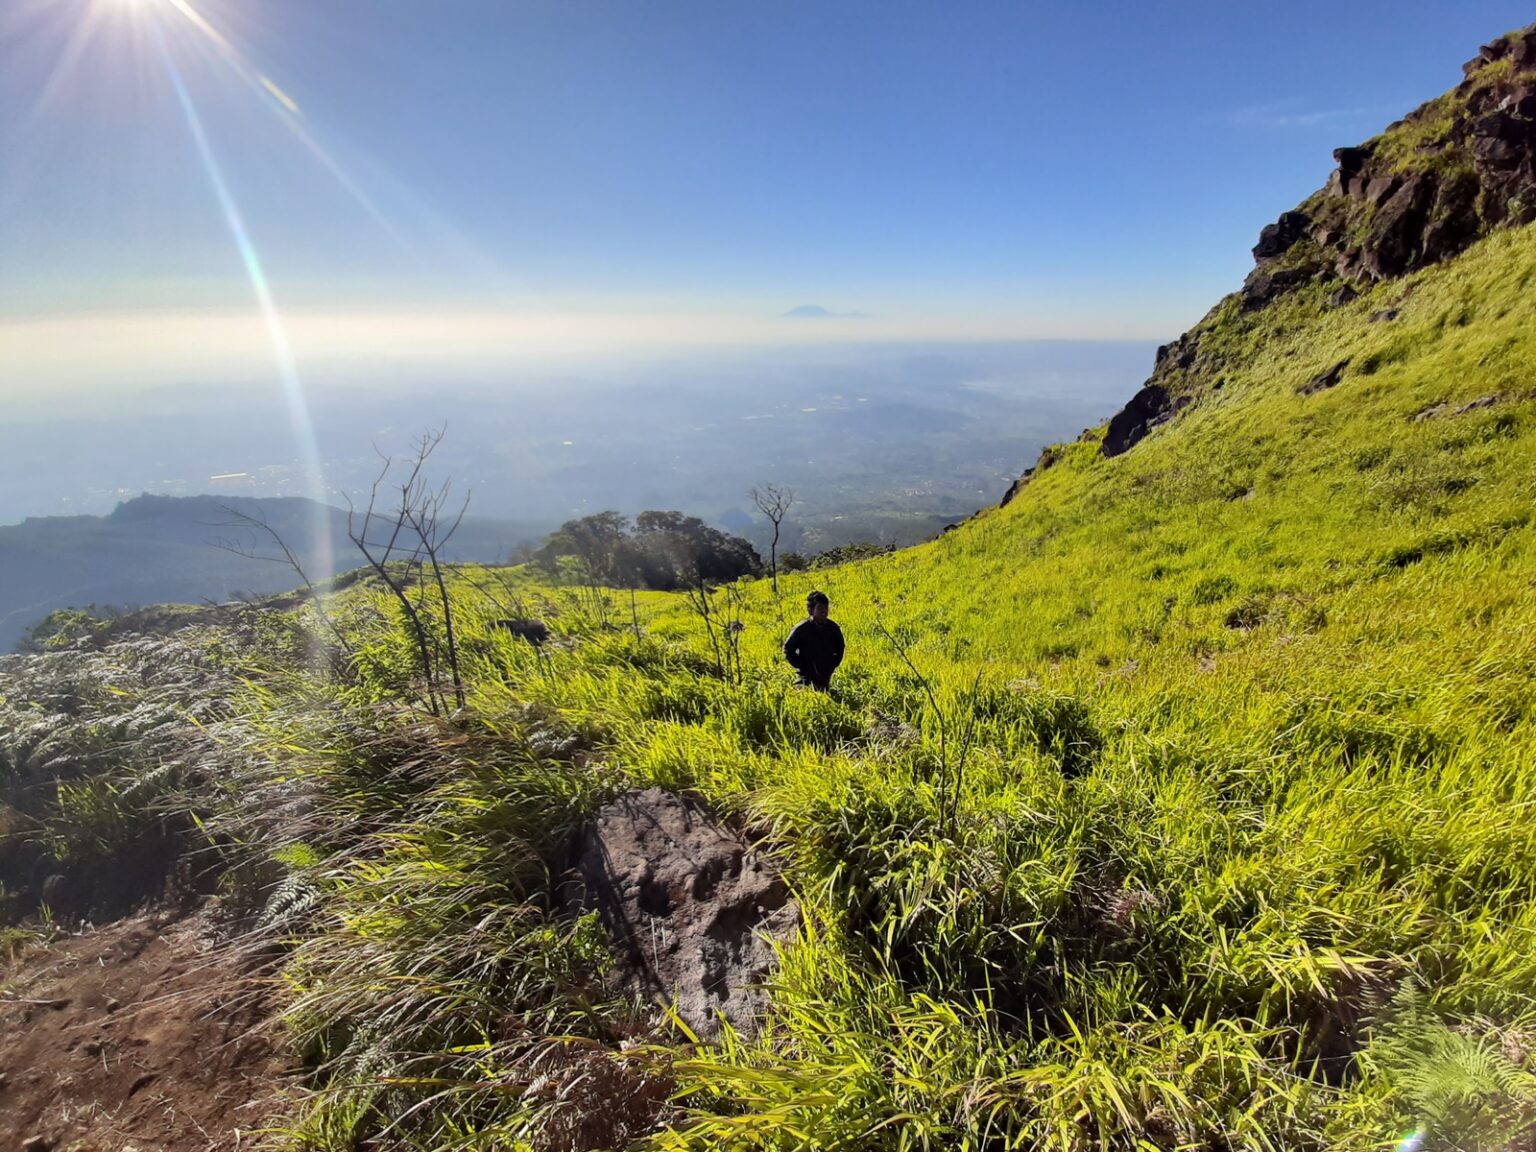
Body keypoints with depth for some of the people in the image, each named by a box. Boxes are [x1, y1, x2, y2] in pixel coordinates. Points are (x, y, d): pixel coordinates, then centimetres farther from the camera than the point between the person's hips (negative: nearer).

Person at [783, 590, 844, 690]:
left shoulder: (833, 628, -1)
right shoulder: (801, 629, -12)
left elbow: (840, 649, 15)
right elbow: (788, 650, -6)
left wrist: (832, 666, 4)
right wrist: (802, 668, -10)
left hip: (825, 678, 4)